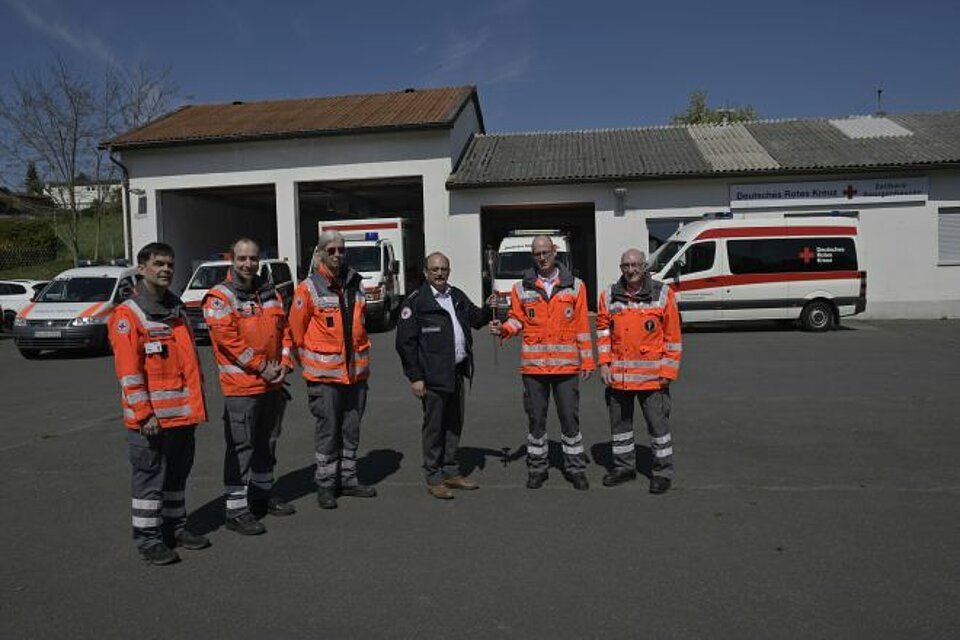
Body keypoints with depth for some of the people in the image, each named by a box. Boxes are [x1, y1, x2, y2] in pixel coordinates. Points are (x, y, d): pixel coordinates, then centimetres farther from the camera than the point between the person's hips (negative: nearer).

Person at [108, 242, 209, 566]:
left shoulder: (177, 309, 14)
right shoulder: (127, 315, -9)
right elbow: (129, 372, -14)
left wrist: (198, 402, 17)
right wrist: (144, 414, -18)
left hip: (183, 413, 7)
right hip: (151, 417, -7)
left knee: (178, 473, 17)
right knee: (149, 476, 3)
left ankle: (175, 527, 31)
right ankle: (148, 538, 15)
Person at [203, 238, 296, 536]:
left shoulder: (270, 293, 13)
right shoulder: (220, 297, -8)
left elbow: (284, 329, 14)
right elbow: (227, 338, -17)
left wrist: (284, 363, -1)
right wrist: (261, 367, -17)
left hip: (273, 384, 7)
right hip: (240, 386, -7)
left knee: (268, 441, 18)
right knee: (240, 447, -3)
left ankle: (263, 493, 35)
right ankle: (236, 509, 5)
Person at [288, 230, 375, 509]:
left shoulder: (354, 285, 10)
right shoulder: (309, 288, -8)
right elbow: (297, 330, -5)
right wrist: (310, 360, 1)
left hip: (356, 371, 6)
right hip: (324, 373, -5)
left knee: (351, 429, 14)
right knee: (328, 430, 2)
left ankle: (348, 479, 27)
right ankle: (326, 485, 14)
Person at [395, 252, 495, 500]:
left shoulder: (457, 296, 13)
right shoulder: (416, 301, -8)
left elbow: (475, 319, 27)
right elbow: (405, 342, -10)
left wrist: (488, 309, 4)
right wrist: (415, 377, -13)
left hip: (457, 372, 7)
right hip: (433, 376, -7)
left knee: (454, 424, 15)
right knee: (434, 427, 2)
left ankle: (451, 472, 28)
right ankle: (434, 479, 14)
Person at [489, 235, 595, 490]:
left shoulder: (574, 285, 4)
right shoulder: (522, 288, 5)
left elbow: (582, 327, 3)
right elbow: (517, 318, 9)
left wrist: (586, 361, 2)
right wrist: (504, 328, -13)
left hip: (567, 365, -1)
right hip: (534, 365, 1)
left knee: (570, 418, 5)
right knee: (536, 419, 10)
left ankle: (575, 468, 20)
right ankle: (536, 468, 24)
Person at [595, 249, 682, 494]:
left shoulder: (663, 294, -3)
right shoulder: (610, 295, 5)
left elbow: (673, 336, -2)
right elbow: (603, 331, 9)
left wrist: (668, 371, -6)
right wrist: (604, 364, 0)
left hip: (652, 376, -3)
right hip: (617, 375, 3)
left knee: (658, 424, 4)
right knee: (619, 422, 14)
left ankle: (663, 472, 18)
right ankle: (624, 466, 31)